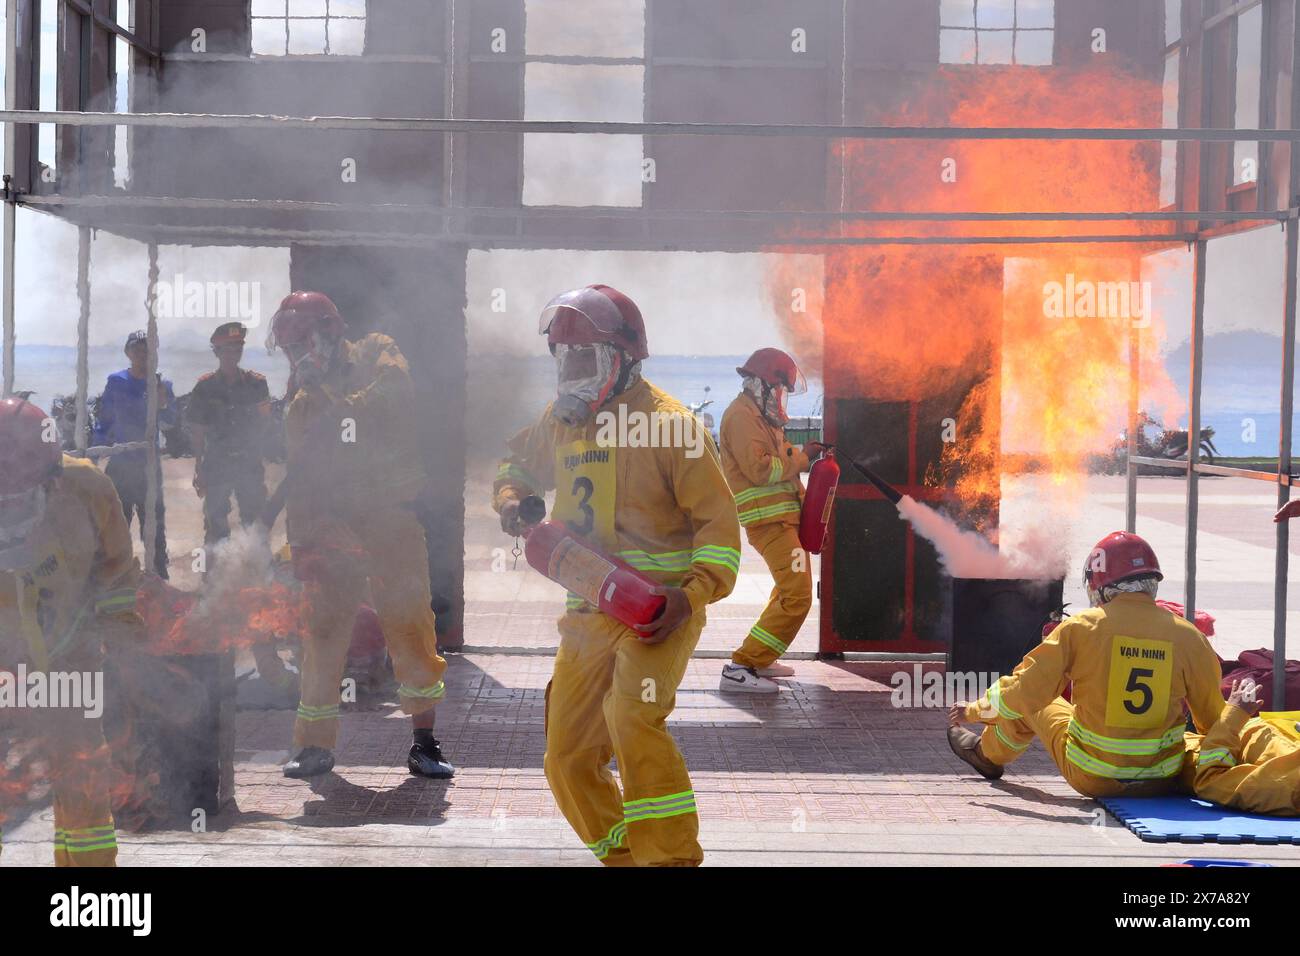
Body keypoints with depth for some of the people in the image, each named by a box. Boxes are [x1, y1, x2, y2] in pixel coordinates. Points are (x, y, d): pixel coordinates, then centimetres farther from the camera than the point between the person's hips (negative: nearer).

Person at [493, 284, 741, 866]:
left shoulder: (668, 422, -11)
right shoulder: (560, 420, 8)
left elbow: (717, 518, -11)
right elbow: (518, 463, 27)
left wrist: (693, 594, -24)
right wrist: (510, 498, 3)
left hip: (659, 608, -7)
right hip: (589, 611, 7)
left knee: (631, 718, -31)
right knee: (568, 759, 7)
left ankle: (672, 857, -22)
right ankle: (621, 858, 27)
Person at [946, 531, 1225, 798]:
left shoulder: (1082, 627, -12)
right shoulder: (1188, 636, -7)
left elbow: (1026, 689, -6)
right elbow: (1212, 718, 1)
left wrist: (974, 710, 12)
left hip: (1092, 778, -2)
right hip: (1165, 781, 2)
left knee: (1029, 703, 23)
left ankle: (988, 753, 48)